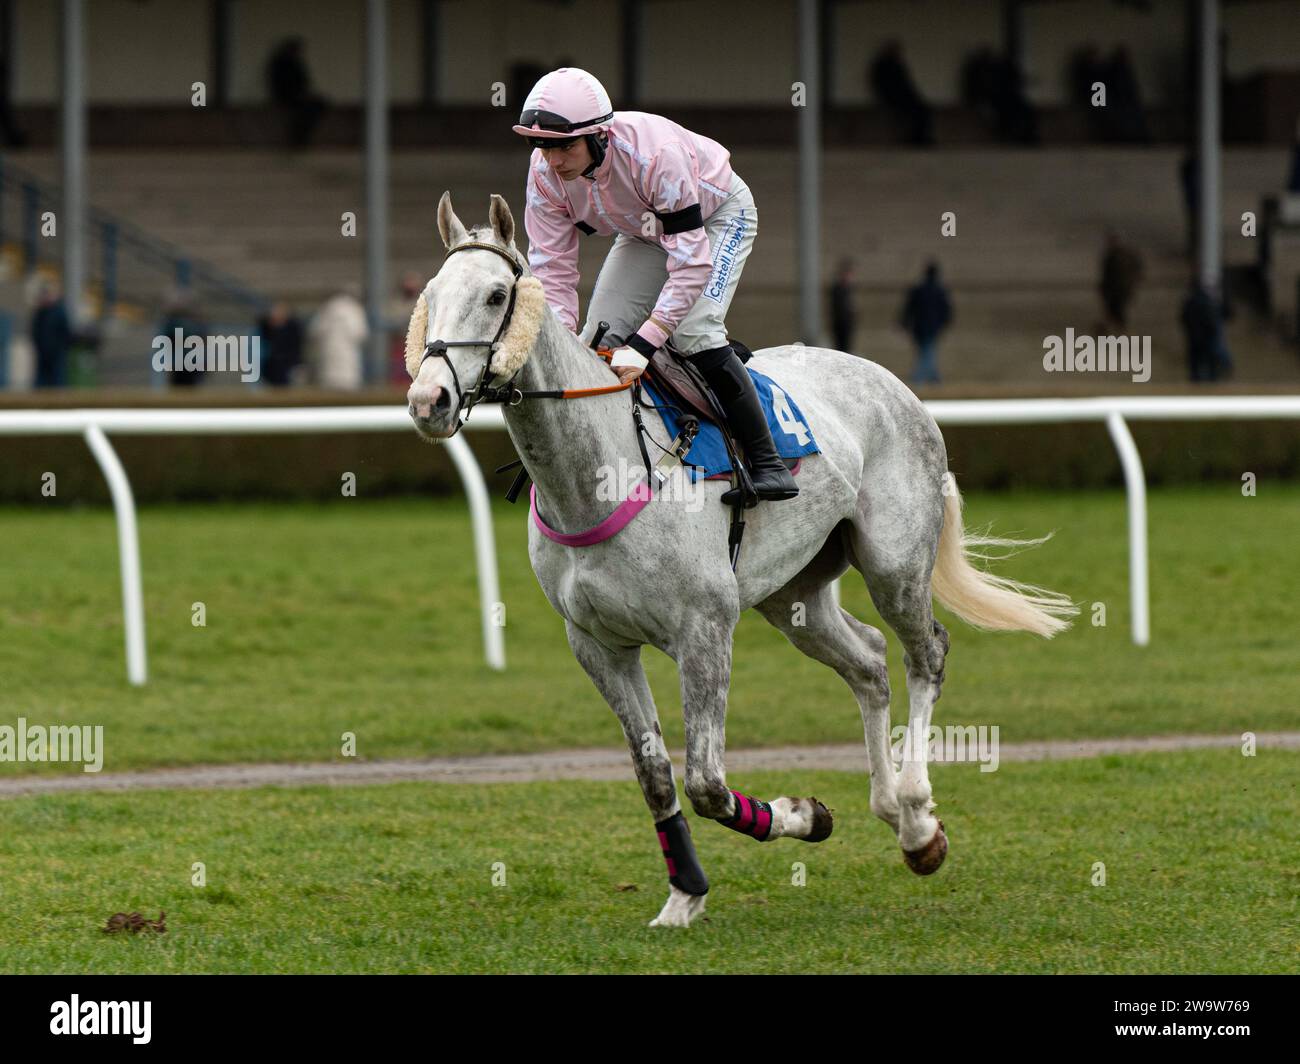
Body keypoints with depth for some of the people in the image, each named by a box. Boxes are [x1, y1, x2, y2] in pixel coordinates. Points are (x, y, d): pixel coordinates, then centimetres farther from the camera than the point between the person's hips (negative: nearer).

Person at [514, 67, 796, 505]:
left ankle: (767, 462, -15)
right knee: (599, 339, -10)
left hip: (718, 216, -6)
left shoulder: (654, 153, -43)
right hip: (645, 230, 6)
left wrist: (641, 346, -48)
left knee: (694, 333, -25)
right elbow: (551, 270, -22)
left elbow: (692, 264, -41)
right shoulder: (545, 174, -26)